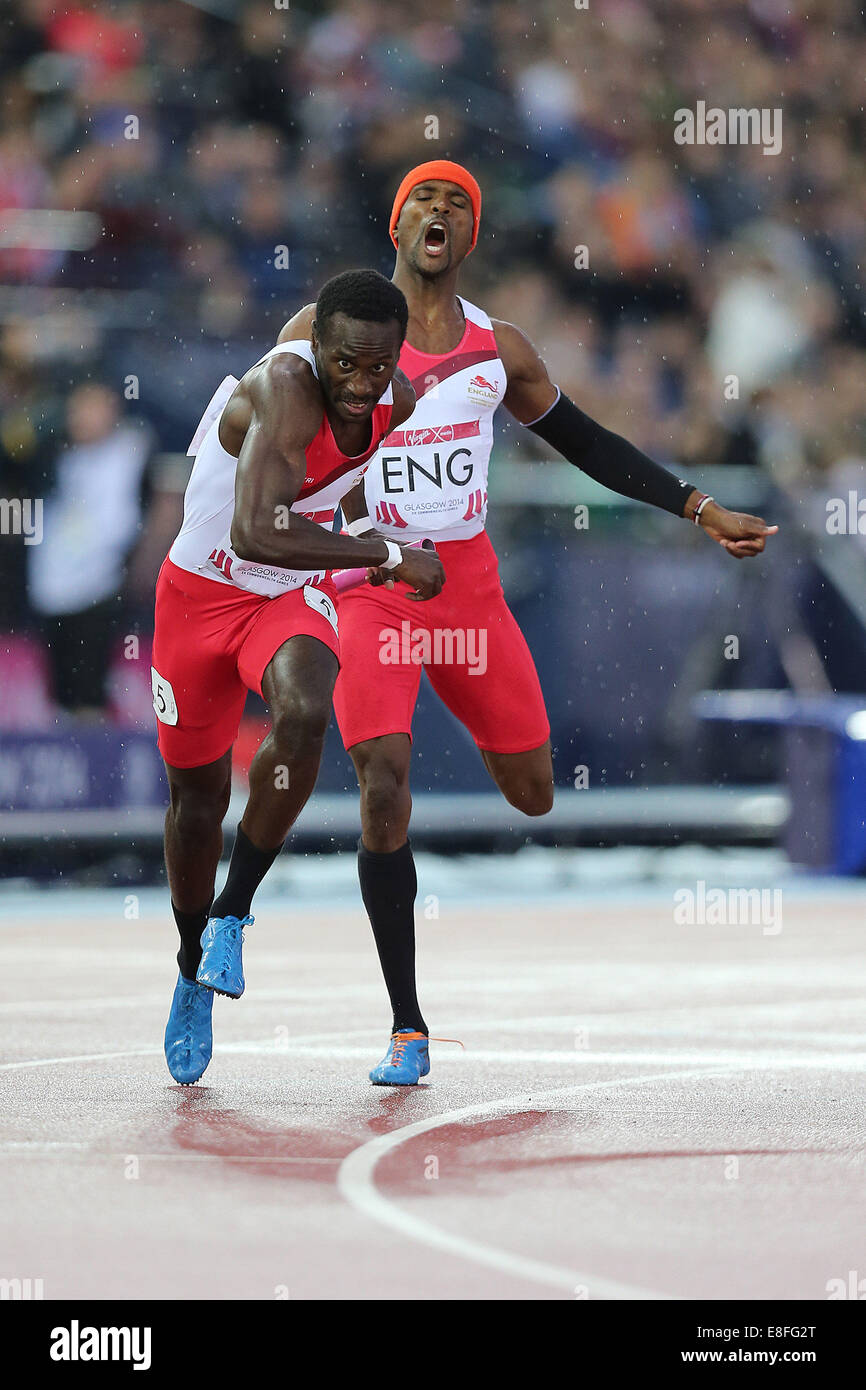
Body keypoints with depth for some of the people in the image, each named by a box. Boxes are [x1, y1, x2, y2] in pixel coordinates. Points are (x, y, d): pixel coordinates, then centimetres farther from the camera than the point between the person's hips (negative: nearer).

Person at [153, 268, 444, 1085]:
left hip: (294, 597, 3)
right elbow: (255, 534, -45)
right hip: (202, 586, -3)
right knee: (196, 790, 11)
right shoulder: (285, 388, -33)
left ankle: (230, 917, -14)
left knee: (303, 716, -30)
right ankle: (194, 970, 37)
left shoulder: (399, 403, -12)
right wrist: (388, 556, -38)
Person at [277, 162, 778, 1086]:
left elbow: (585, 442, 16)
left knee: (531, 793, 8)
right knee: (384, 793, -18)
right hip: (369, 584, -4)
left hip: (469, 578, 4)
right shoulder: (329, 327, -4)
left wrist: (702, 511, 14)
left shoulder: (498, 349, 7)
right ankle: (407, 1029, -9)